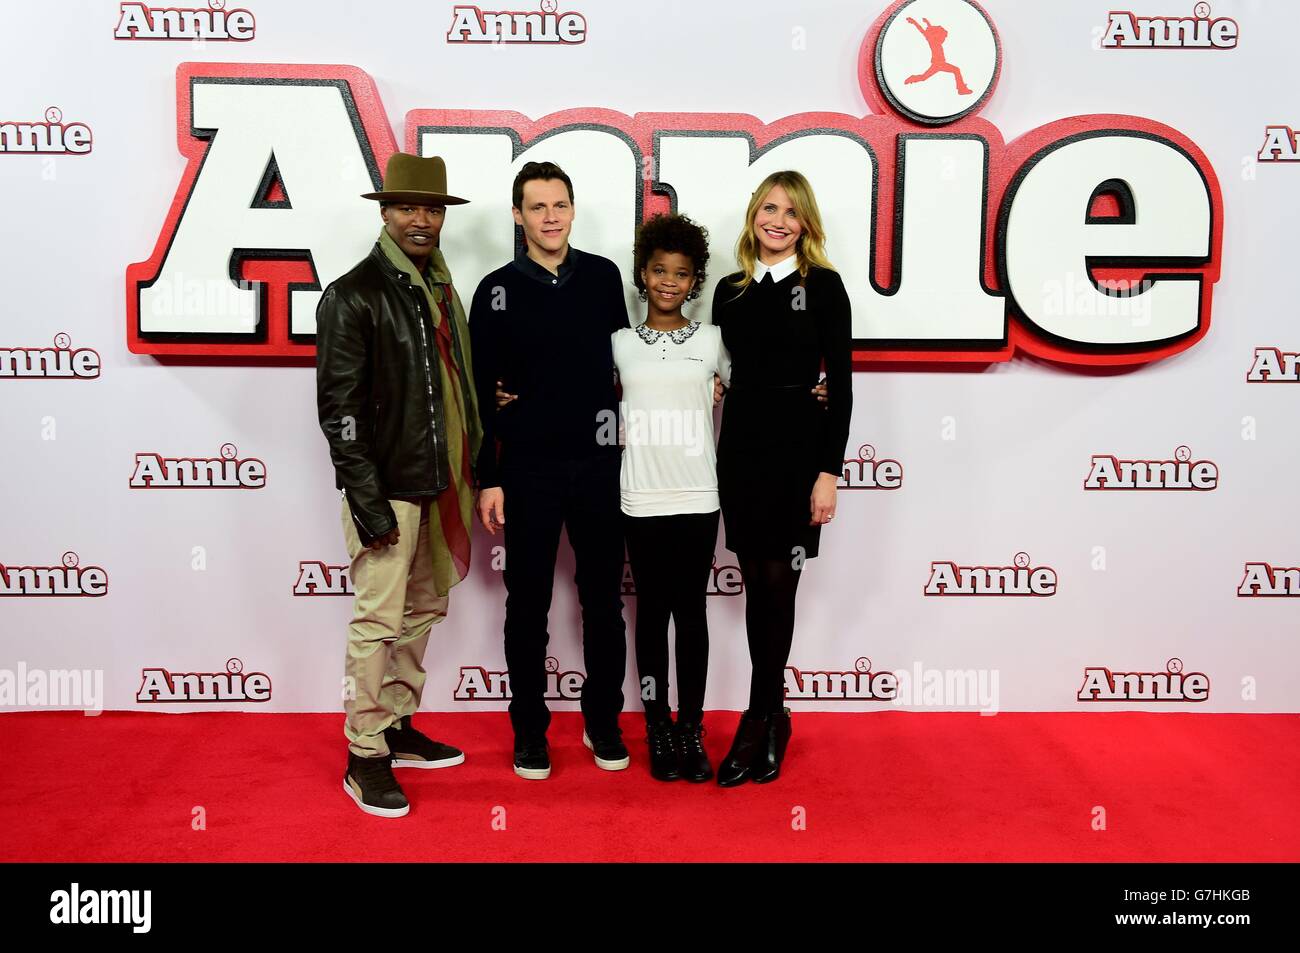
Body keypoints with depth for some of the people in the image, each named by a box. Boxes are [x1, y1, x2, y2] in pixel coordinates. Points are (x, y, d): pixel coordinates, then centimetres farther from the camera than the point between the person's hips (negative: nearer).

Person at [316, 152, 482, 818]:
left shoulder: (442, 288, 12)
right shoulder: (354, 295, -9)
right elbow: (338, 408, -12)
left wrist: (469, 475, 11)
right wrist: (368, 502, -16)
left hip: (439, 482, 8)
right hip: (386, 487, -7)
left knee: (424, 611, 16)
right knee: (378, 622, -1)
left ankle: (398, 728, 32)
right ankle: (366, 757, 13)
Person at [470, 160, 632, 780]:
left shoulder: (604, 276, 4)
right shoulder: (499, 289, -1)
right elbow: (481, 393, -1)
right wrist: (487, 480, -4)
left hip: (599, 466, 2)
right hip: (528, 471, -1)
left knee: (603, 601, 10)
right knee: (528, 606, 7)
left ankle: (603, 722, 26)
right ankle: (529, 729, 22)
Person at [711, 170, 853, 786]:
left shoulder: (823, 286, -1)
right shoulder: (731, 291, 10)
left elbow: (840, 383, -5)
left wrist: (830, 471, -10)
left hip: (799, 447, -4)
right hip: (741, 445, 4)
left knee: (778, 586, 1)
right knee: (757, 586, 8)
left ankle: (759, 722, 15)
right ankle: (771, 719, 23)